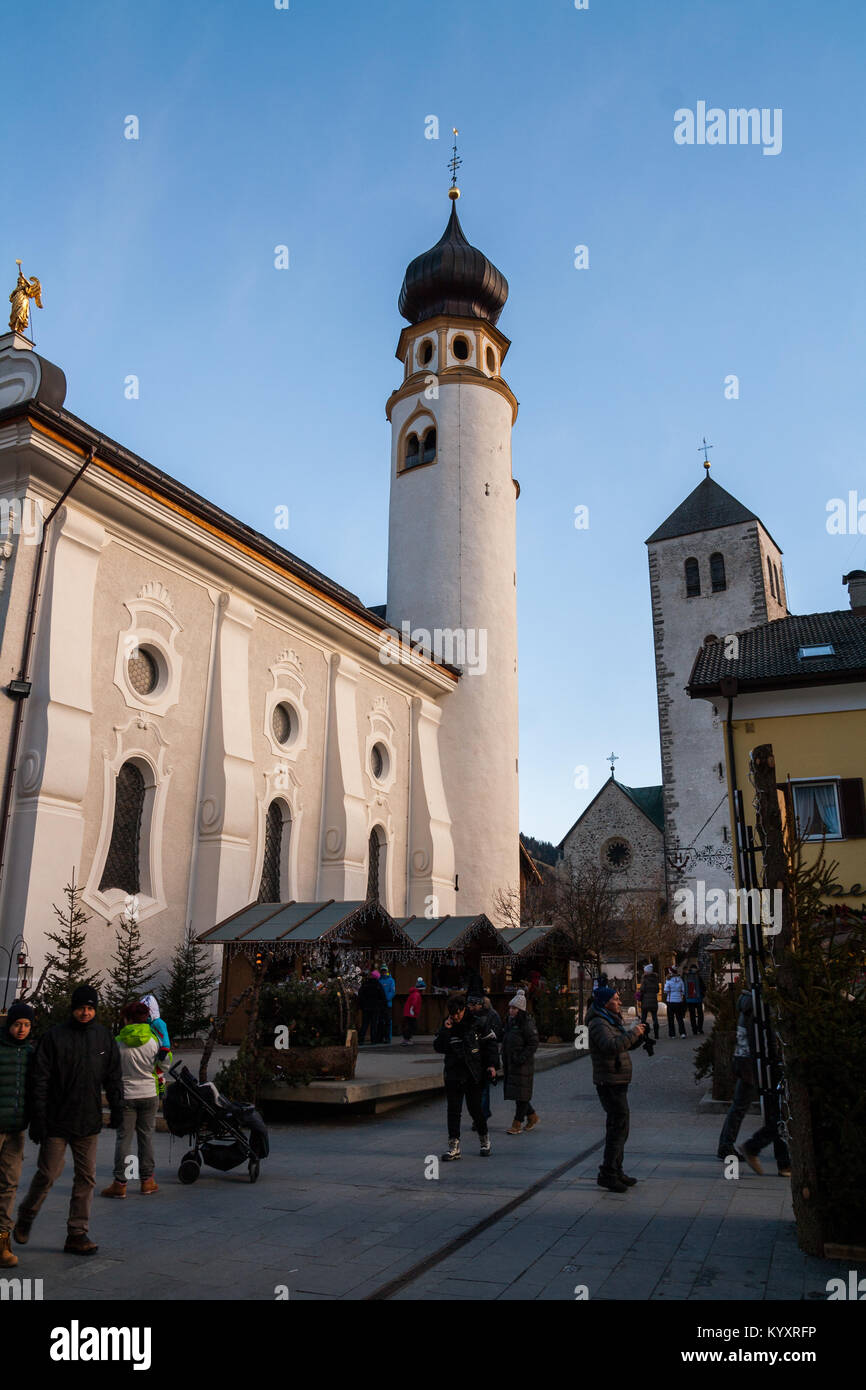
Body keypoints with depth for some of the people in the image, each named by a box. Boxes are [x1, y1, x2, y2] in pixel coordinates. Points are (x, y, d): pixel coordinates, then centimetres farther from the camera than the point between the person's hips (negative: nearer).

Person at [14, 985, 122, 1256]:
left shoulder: (104, 1037, 7)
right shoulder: (55, 1036, -5)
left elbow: (113, 1076, 13)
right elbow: (40, 1078, -6)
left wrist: (117, 1107, 4)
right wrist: (38, 1116, -10)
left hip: (89, 1122, 4)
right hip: (57, 1121, -3)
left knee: (86, 1178, 5)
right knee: (48, 1175, 3)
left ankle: (77, 1234, 15)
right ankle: (25, 1217, 30)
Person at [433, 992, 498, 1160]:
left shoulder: (476, 1025, -3)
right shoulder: (446, 1027, 3)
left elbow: (491, 1043, 4)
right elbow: (438, 1047, -7)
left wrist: (492, 1064, -2)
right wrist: (445, 1030, -18)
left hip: (473, 1075, -2)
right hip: (453, 1075, 2)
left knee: (475, 1108, 4)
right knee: (453, 1110, 0)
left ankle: (485, 1140, 28)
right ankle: (454, 1147, 5)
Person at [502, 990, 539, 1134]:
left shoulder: (527, 1024, -13)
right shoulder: (510, 1022, 12)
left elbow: (533, 1044, -15)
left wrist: (521, 1059, -20)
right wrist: (505, 1062, 14)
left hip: (523, 1065, -8)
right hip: (511, 1064, 8)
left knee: (521, 1094, -3)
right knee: (514, 1092, 13)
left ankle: (517, 1124, 3)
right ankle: (532, 1116, 29)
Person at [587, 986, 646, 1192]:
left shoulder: (613, 1021, 17)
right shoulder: (598, 1024, -16)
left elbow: (626, 1045, 22)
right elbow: (612, 1046, -32)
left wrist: (639, 1035, 3)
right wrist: (632, 1034, -26)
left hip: (618, 1082, 10)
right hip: (609, 1083, -10)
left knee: (617, 1128, 15)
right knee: (619, 1127, -10)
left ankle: (616, 1171, 23)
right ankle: (607, 1173, -5)